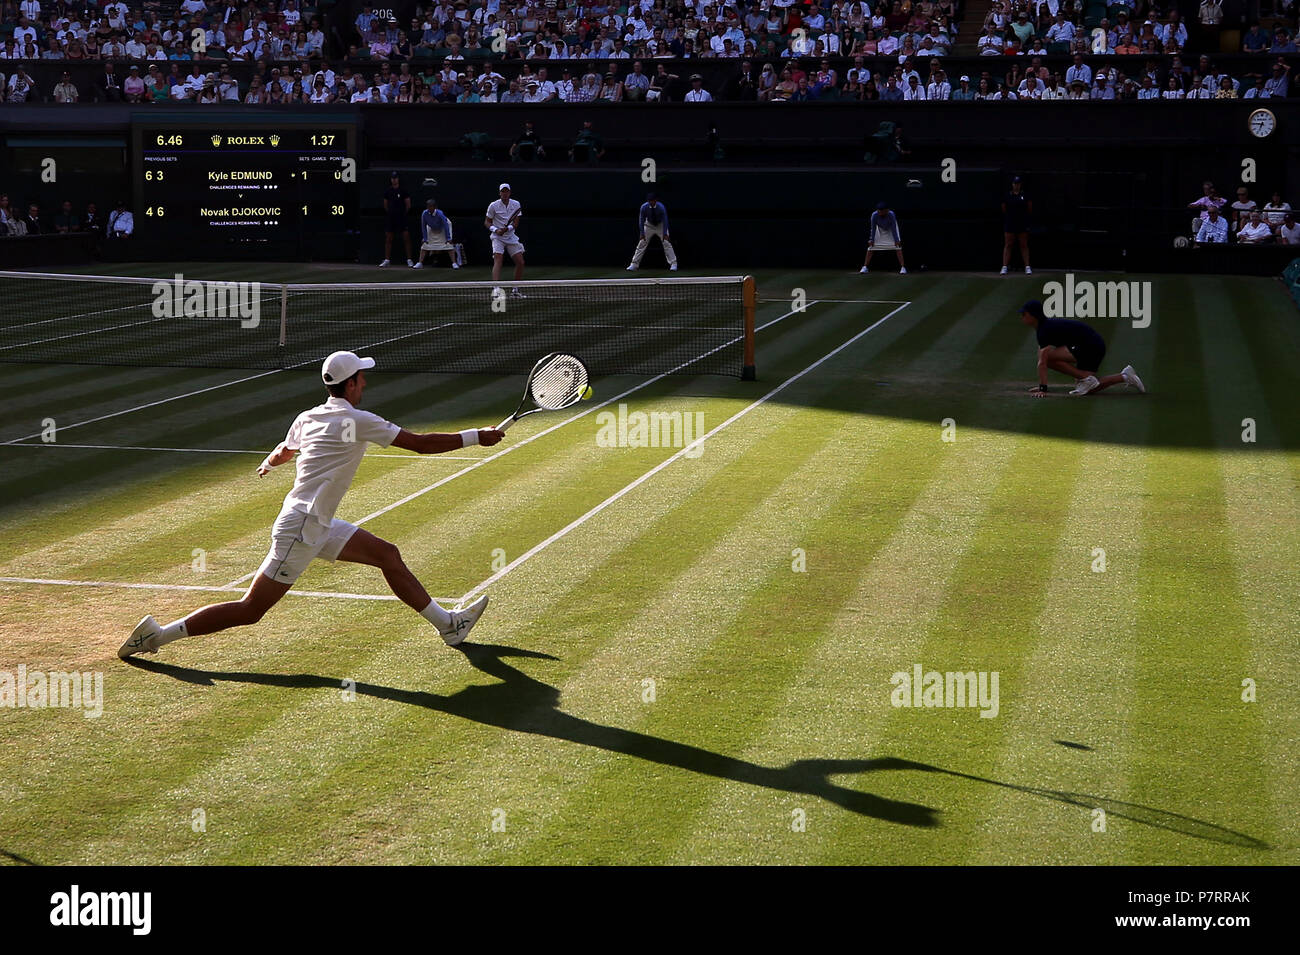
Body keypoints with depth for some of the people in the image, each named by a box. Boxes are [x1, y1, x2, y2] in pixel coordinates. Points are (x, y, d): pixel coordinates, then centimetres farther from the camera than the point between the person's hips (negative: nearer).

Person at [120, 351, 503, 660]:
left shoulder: (308, 418, 8)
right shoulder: (356, 421, -15)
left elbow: (281, 454, 29)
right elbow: (421, 444, -13)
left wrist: (268, 464, 54)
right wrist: (476, 437, -4)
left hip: (319, 527, 10)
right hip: (301, 530, -10)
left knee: (387, 554, 13)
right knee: (250, 611, -6)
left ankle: (446, 623, 22)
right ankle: (158, 634, -2)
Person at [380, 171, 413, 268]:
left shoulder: (403, 191, -2)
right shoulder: (387, 191, 7)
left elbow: (408, 205, 2)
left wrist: (403, 213, 7)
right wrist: (391, 213, 14)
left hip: (402, 219, -3)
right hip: (391, 219, 3)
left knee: (406, 238, -5)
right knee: (388, 239, 4)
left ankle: (409, 260, -1)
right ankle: (386, 260, 9)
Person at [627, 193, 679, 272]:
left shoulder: (661, 207, -27)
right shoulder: (644, 207, -23)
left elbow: (665, 220, -23)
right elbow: (641, 220, -16)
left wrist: (665, 234, -27)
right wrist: (642, 234, -20)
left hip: (661, 226, -1)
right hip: (649, 226, 1)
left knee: (667, 243, -13)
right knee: (641, 244, -4)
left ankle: (673, 264, -8)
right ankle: (634, 265, 0)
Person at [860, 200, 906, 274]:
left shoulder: (891, 215, -35)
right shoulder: (874, 215, -32)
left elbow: (894, 229, -27)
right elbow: (873, 228, -21)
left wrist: (896, 240, -28)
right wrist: (871, 239, -21)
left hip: (890, 230, -2)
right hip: (880, 230, 2)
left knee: (898, 246, -16)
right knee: (870, 246, -8)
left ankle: (903, 268, -16)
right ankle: (865, 267, -1)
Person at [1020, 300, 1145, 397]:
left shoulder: (1045, 330, -16)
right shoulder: (1041, 328, 15)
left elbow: (1043, 362, -22)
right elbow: (1042, 362, 21)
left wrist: (1042, 388, -26)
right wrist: (1040, 386, 20)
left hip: (1090, 345, -10)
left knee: (1050, 357, -21)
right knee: (1088, 390, 11)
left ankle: (1086, 378, -15)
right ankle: (1125, 377, 16)